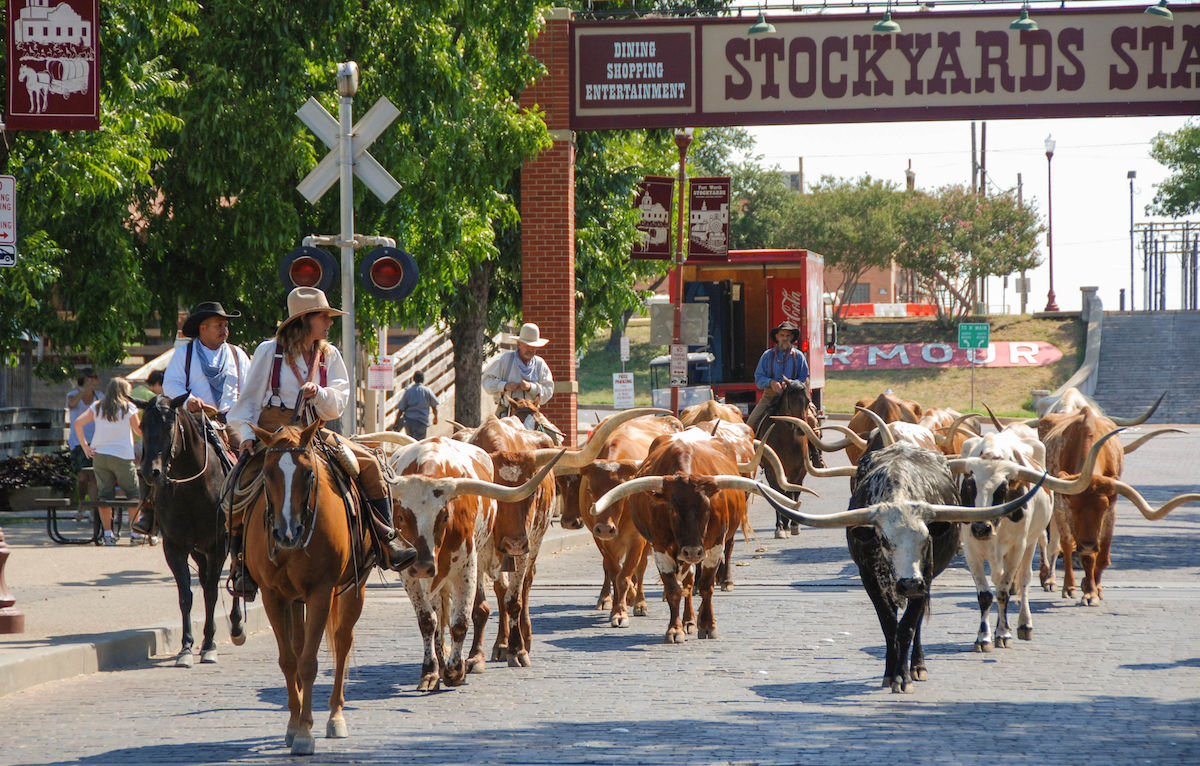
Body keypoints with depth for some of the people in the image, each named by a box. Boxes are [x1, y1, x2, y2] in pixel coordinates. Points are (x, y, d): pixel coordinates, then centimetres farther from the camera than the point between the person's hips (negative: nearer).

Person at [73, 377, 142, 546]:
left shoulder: (97, 407, 9)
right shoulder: (128, 407, 0)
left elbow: (78, 423, 0)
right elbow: (140, 431, 6)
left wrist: (85, 447, 2)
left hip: (99, 455, 3)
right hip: (122, 456, -3)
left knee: (105, 494, 6)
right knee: (133, 493, 7)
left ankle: (107, 533, -1)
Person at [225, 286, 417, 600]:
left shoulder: (329, 356, 12)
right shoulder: (270, 351, 0)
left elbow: (336, 406, 7)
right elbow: (249, 400, 2)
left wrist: (318, 393, -14)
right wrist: (247, 435, -12)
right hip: (270, 433, -4)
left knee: (369, 463, -11)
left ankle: (387, 544, -6)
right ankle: (242, 565, -15)